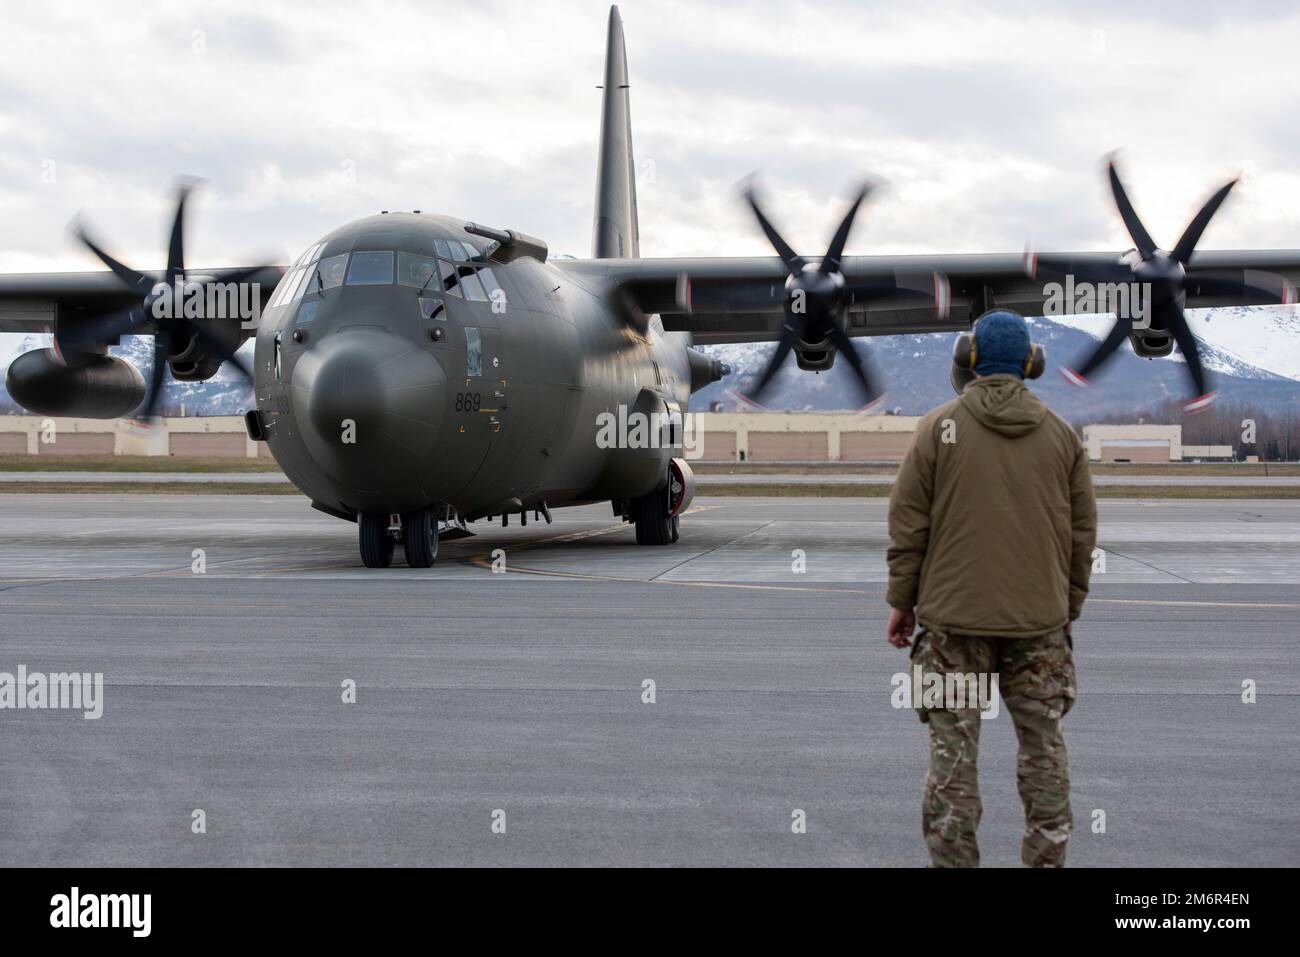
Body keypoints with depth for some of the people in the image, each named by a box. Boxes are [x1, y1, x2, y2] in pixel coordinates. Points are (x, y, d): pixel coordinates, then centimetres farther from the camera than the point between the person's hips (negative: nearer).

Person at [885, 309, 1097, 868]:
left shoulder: (940, 428, -3)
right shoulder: (1061, 434, 5)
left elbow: (908, 525, -3)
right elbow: (1082, 532, 9)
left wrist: (902, 601, 5)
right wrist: (1070, 607, 18)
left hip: (955, 617, -2)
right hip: (1040, 620, 2)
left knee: (953, 750, 2)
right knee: (1044, 748, 10)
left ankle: (952, 861, 3)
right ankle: (1046, 858, 12)